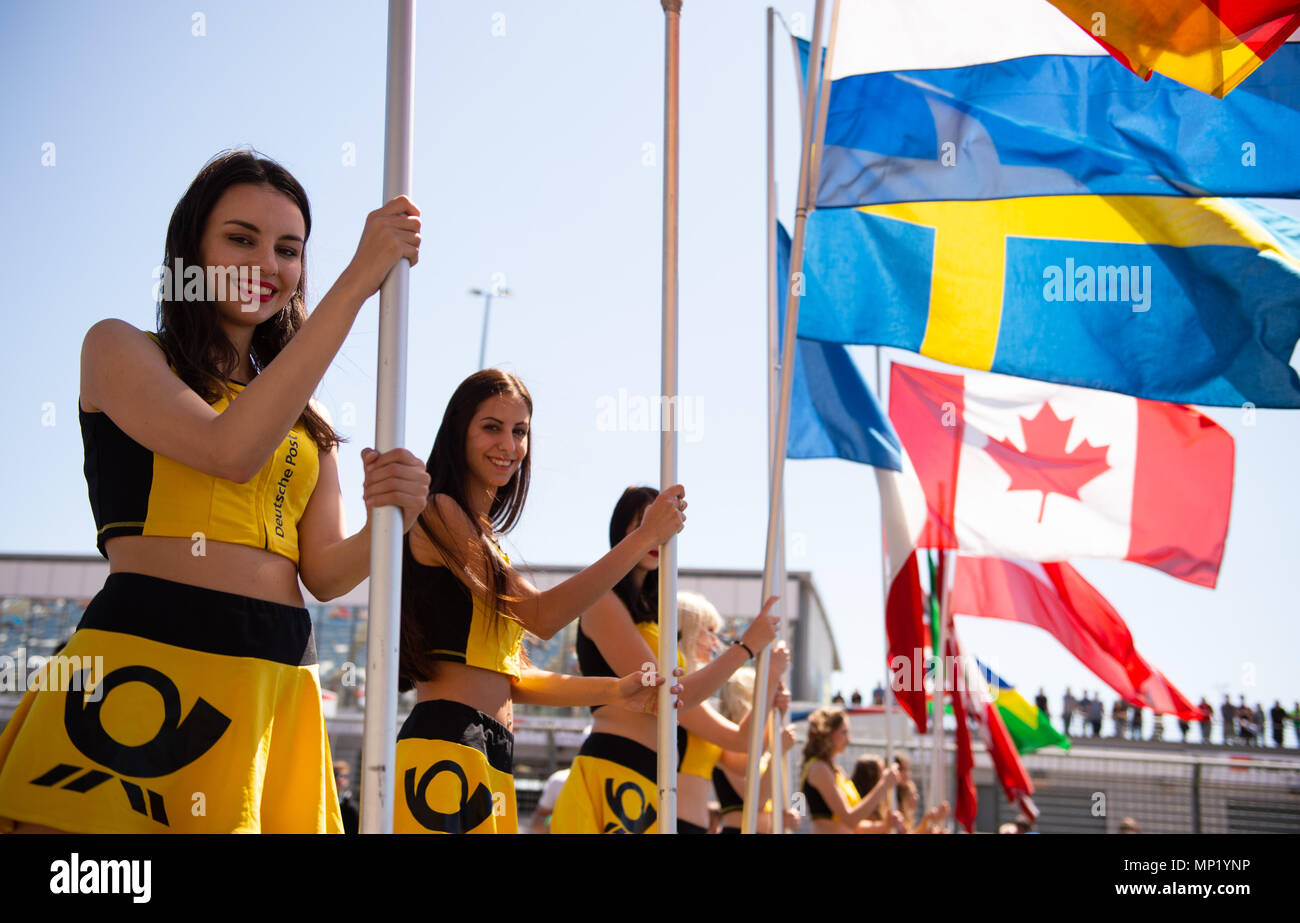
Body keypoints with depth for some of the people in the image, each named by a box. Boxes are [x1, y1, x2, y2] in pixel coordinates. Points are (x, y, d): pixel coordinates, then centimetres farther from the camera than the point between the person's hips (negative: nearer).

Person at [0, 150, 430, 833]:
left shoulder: (305, 419, 21)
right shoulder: (118, 348, 6)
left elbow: (324, 573, 11)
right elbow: (231, 450, -13)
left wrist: (386, 520, -13)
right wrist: (356, 283, -12)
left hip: (279, 688, 5)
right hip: (147, 665, -5)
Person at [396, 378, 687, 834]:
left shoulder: (485, 537, 22)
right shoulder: (440, 513, -5)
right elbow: (542, 616, -15)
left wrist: (615, 691, 9)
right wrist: (643, 537, -12)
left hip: (491, 756, 9)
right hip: (447, 747, -9)